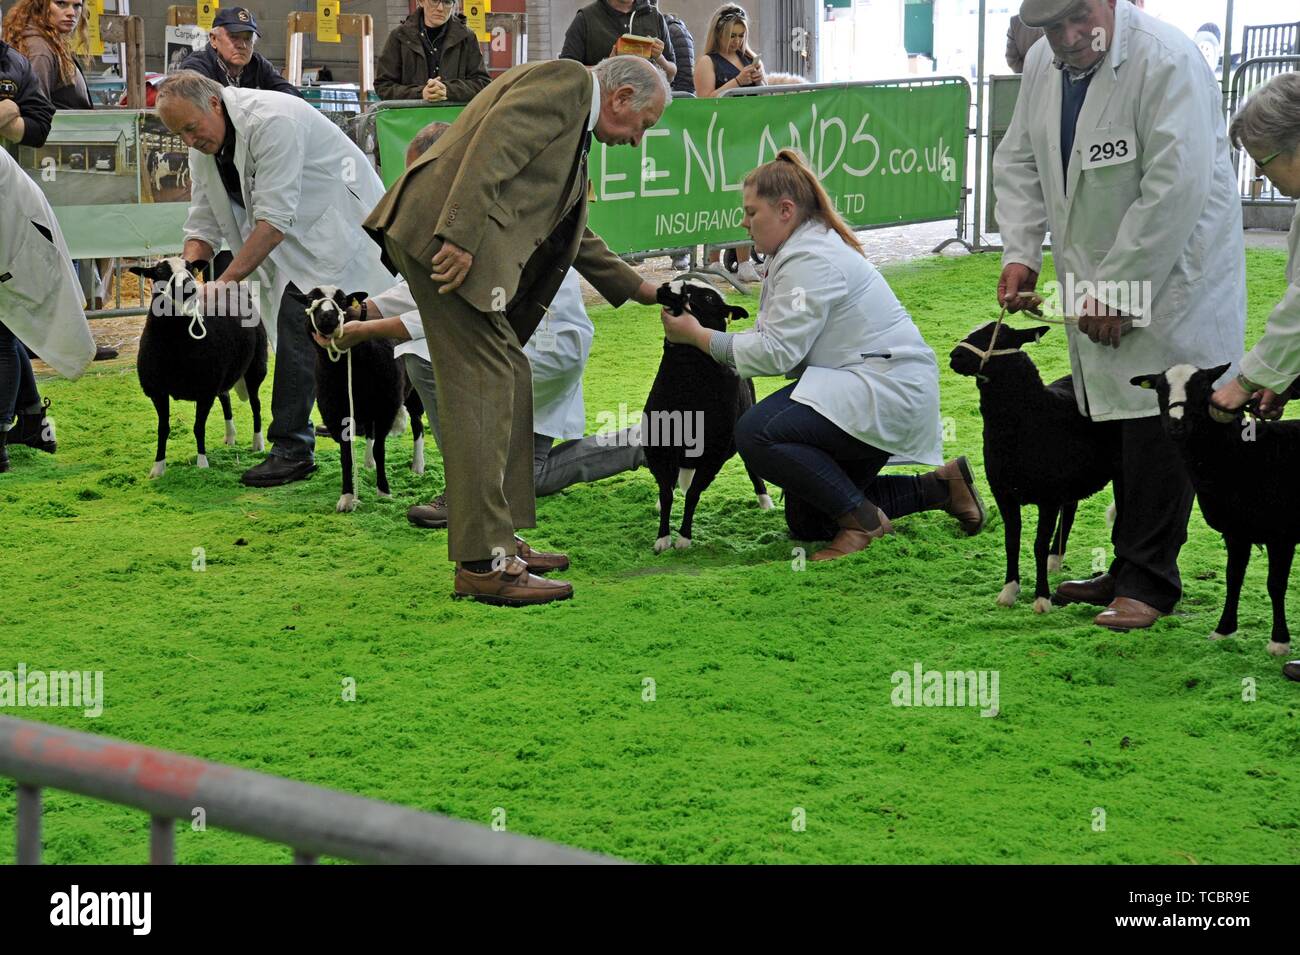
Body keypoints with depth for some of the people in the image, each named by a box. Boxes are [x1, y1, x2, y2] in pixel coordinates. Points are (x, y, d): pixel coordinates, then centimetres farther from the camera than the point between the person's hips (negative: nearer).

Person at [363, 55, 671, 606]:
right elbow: (493, 144, -17)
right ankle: (483, 563, -10)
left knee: (510, 381, 14)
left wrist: (638, 287, 39)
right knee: (485, 384, -11)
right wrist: (460, 238, -25)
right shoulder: (566, 80, -2)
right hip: (444, 231, -11)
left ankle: (499, 543, 21)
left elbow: (572, 238, 36)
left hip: (459, 236, 11)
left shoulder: (576, 128, 29)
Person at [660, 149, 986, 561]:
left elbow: (778, 352, -21)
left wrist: (698, 336, -14)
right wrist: (702, 332, 2)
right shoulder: (800, 250, 15)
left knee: (756, 433, -26)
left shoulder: (811, 260, -18)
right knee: (806, 523, 14)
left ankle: (863, 520, -13)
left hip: (887, 394, -11)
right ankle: (940, 486, 18)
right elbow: (774, 339, 13)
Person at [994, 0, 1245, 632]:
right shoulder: (1041, 65, 5)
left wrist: (1119, 290, -21)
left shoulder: (1167, 62, -20)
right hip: (1097, 278, 7)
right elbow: (1019, 162, 16)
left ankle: (1149, 582, -3)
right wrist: (1020, 252, 2)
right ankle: (1128, 567, 17)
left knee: (1154, 420, -10)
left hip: (1167, 271, -7)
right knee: (1114, 422, 8)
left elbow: (1176, 188, -24)